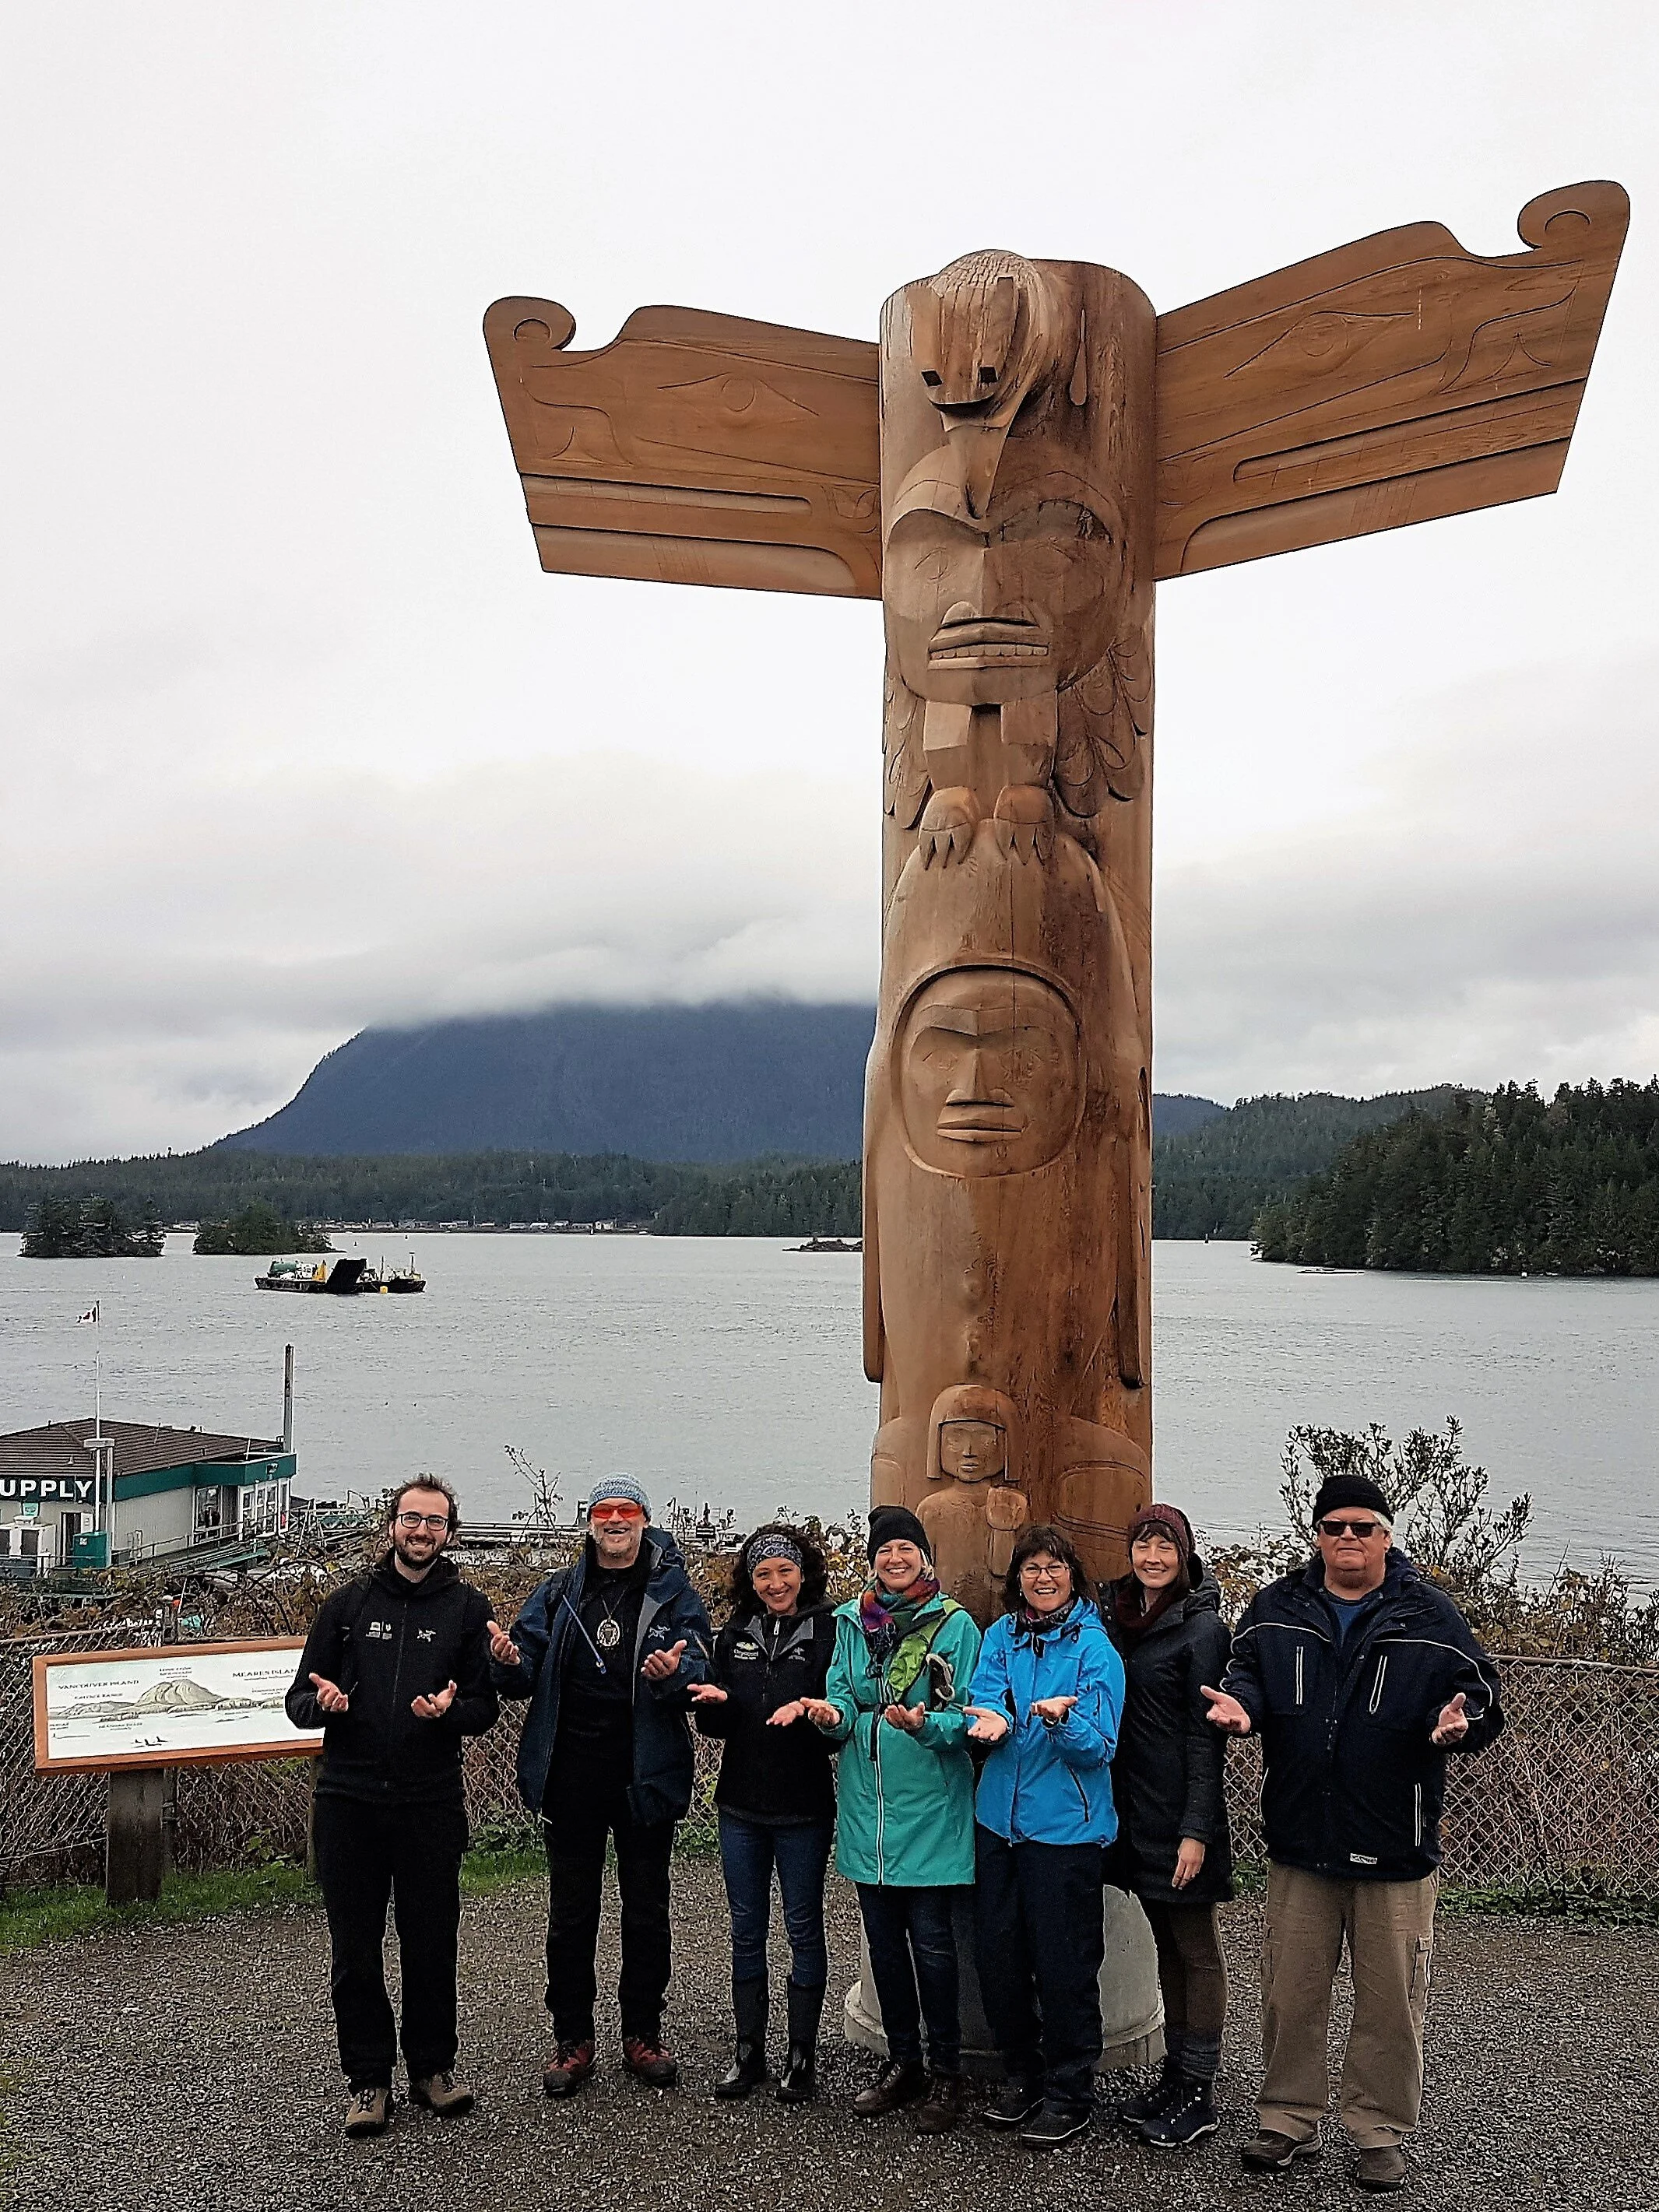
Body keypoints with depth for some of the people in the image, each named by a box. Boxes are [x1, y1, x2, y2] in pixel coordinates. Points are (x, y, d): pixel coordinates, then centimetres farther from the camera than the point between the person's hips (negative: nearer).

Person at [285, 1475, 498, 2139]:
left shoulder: (468, 1609, 5)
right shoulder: (348, 1603, 7)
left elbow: (485, 1709, 3)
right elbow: (299, 1700, 8)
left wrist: (448, 1709, -19)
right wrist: (321, 1702, -15)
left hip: (431, 1803, -1)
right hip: (349, 1799, 1)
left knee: (432, 1943, 6)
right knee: (355, 1949, 6)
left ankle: (432, 2066, 24)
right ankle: (369, 2078, 19)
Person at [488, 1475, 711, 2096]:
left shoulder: (673, 1594, -1)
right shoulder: (556, 1595, 6)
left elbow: (700, 1673, -10)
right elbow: (526, 1679, 2)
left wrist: (674, 1673, -32)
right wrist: (510, 1662, -21)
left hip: (646, 1776, -1)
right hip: (571, 1777, 2)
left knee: (647, 1912, 10)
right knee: (570, 1915, 9)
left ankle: (643, 2033, 24)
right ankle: (572, 2039, 21)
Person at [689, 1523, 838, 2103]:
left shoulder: (828, 1630, -8)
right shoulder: (735, 1634, 6)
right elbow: (716, 1725, 10)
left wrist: (808, 1709, -29)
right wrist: (715, 1702, -12)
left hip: (804, 1809, -4)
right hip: (741, 1805, 4)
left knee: (804, 1928, 7)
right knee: (746, 1930, 13)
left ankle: (802, 2054, 19)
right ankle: (749, 2049, 24)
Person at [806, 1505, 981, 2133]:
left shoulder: (954, 1623, -6)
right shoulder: (851, 1621, 7)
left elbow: (967, 1716, -7)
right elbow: (843, 1703, 7)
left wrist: (927, 1725, -26)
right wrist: (833, 1715, -15)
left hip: (930, 1810, -4)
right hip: (868, 1805, 5)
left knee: (931, 1940, 0)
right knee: (883, 1938, 13)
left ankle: (945, 2073, 14)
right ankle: (902, 2063, 27)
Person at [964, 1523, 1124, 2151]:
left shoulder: (1093, 1646, -8)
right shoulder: (1001, 1636, 7)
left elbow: (1100, 1745, -12)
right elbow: (984, 1700, -4)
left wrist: (1062, 1719, -31)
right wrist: (992, 1720, -27)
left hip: (1065, 1824, -5)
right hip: (999, 1818, 5)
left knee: (1063, 1963, 1)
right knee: (998, 1954, 12)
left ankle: (1069, 2093, 18)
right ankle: (1021, 2073, 31)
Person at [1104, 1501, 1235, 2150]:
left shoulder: (1203, 1628, -11)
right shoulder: (1119, 1619, 9)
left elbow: (1205, 1736, -14)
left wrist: (1196, 1830, -18)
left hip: (1180, 1815, -7)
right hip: (1135, 1812, 7)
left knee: (1197, 1950, 2)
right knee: (1166, 1946, 15)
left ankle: (1198, 2094, 10)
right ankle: (1174, 2076, 24)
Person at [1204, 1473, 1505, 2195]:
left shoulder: (1430, 1615, -4)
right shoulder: (1275, 1608, 2)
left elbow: (1479, 1695, -1)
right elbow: (1247, 1671, 12)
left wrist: (1455, 1721, -23)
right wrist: (1242, 1703, -9)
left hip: (1394, 1844, -2)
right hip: (1298, 1838, 2)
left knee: (1390, 2001, 8)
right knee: (1290, 1993, 12)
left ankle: (1380, 2131, 25)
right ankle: (1289, 2120, 28)